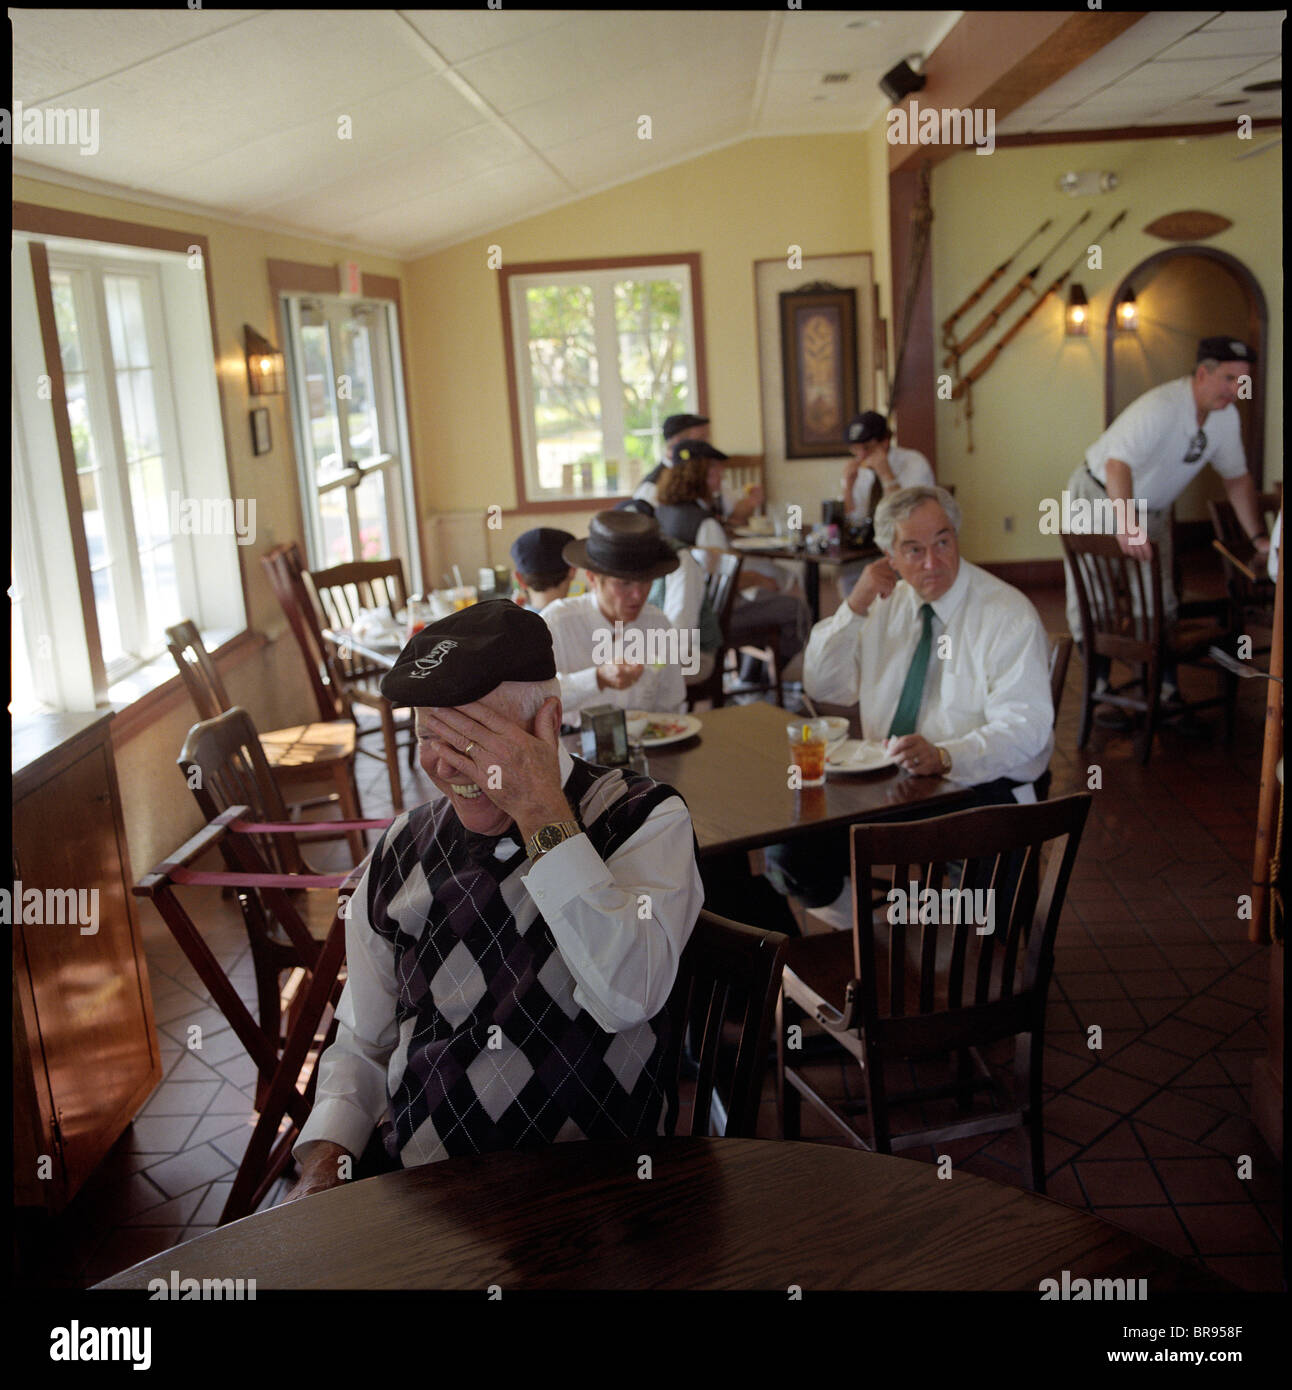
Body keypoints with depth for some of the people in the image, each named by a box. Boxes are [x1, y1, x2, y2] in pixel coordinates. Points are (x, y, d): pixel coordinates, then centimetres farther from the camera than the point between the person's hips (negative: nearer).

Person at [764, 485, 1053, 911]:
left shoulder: (1008, 613, -8)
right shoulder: (886, 603, 10)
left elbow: (1024, 728, -17)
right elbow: (822, 687, 9)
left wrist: (943, 757, -35)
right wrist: (855, 607, -4)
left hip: (976, 784, -5)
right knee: (787, 851, -18)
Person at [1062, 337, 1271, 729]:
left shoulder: (1226, 416, -7)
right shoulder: (1162, 406, -31)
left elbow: (1237, 477, 5)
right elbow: (1117, 464, -46)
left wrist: (1258, 537, -3)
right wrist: (1127, 525, -61)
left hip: (1152, 510, 7)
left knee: (1160, 605, 5)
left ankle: (1167, 693, 12)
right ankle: (1099, 692, 10)